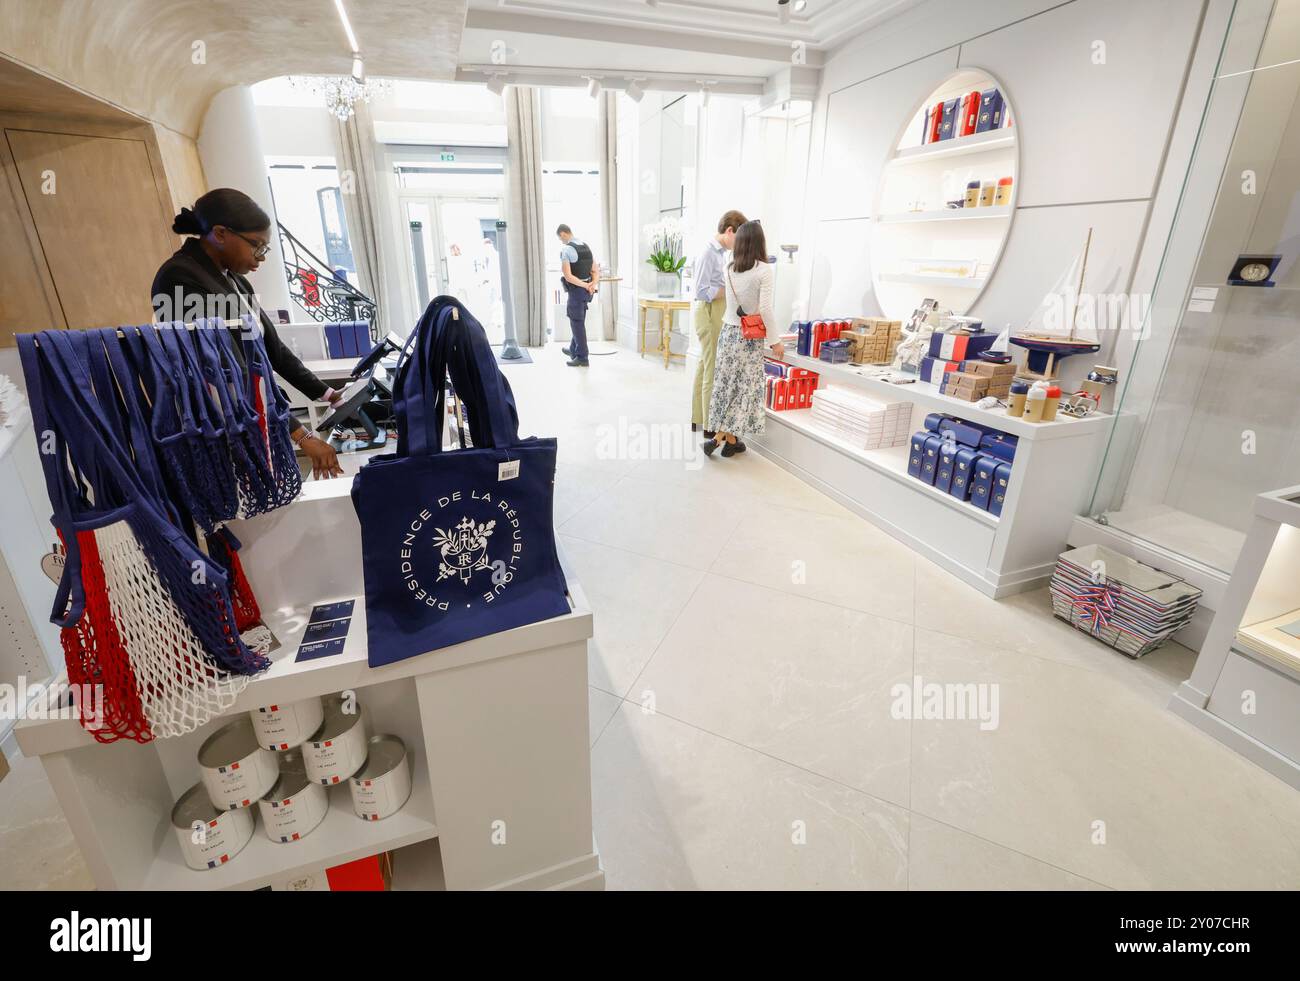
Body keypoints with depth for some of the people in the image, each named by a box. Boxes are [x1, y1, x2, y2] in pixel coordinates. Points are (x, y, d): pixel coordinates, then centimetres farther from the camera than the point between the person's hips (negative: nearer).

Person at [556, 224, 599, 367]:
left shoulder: (566, 250, -14)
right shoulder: (586, 247, 10)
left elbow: (567, 276, -21)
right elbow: (596, 271, 8)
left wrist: (585, 285, -16)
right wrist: (593, 285, -8)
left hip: (576, 291, -8)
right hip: (586, 291, 8)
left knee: (577, 323, 0)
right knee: (579, 320, 20)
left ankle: (582, 358, 3)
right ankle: (574, 350, 35)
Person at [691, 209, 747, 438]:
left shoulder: (722, 253, 12)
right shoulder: (708, 253, -16)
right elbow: (702, 291, -20)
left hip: (718, 315, 10)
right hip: (710, 315, -10)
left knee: (705, 367, 15)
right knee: (714, 370, -5)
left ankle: (698, 419, 26)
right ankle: (710, 426, 3)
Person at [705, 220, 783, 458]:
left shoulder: (728, 269, 2)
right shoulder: (765, 270, -12)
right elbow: (765, 309, -15)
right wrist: (775, 340, -7)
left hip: (729, 332, 5)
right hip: (751, 336, -5)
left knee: (728, 383, 9)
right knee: (744, 386, 4)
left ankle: (731, 440, 13)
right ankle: (719, 437, 1)